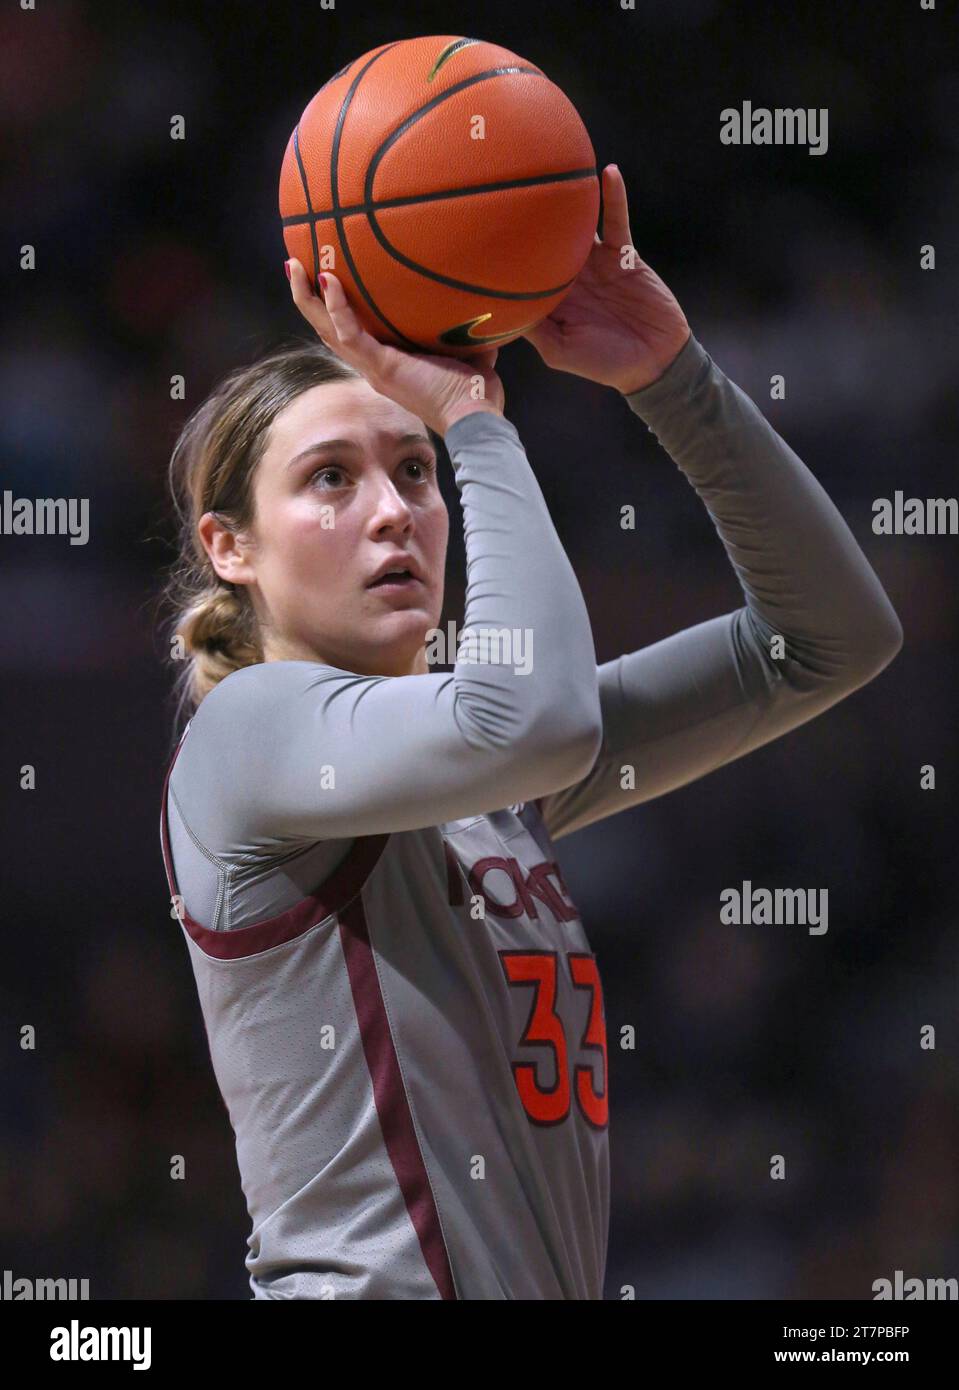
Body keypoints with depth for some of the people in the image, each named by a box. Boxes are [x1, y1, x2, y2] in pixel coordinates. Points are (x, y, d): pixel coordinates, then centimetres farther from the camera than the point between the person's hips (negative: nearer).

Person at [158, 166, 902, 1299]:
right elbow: (533, 717, -26)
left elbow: (830, 636, 13)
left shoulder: (483, 764, 14)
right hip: (369, 1281, -8)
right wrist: (472, 420, -12)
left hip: (550, 1285, 8)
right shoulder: (250, 729, -7)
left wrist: (671, 377, 2)